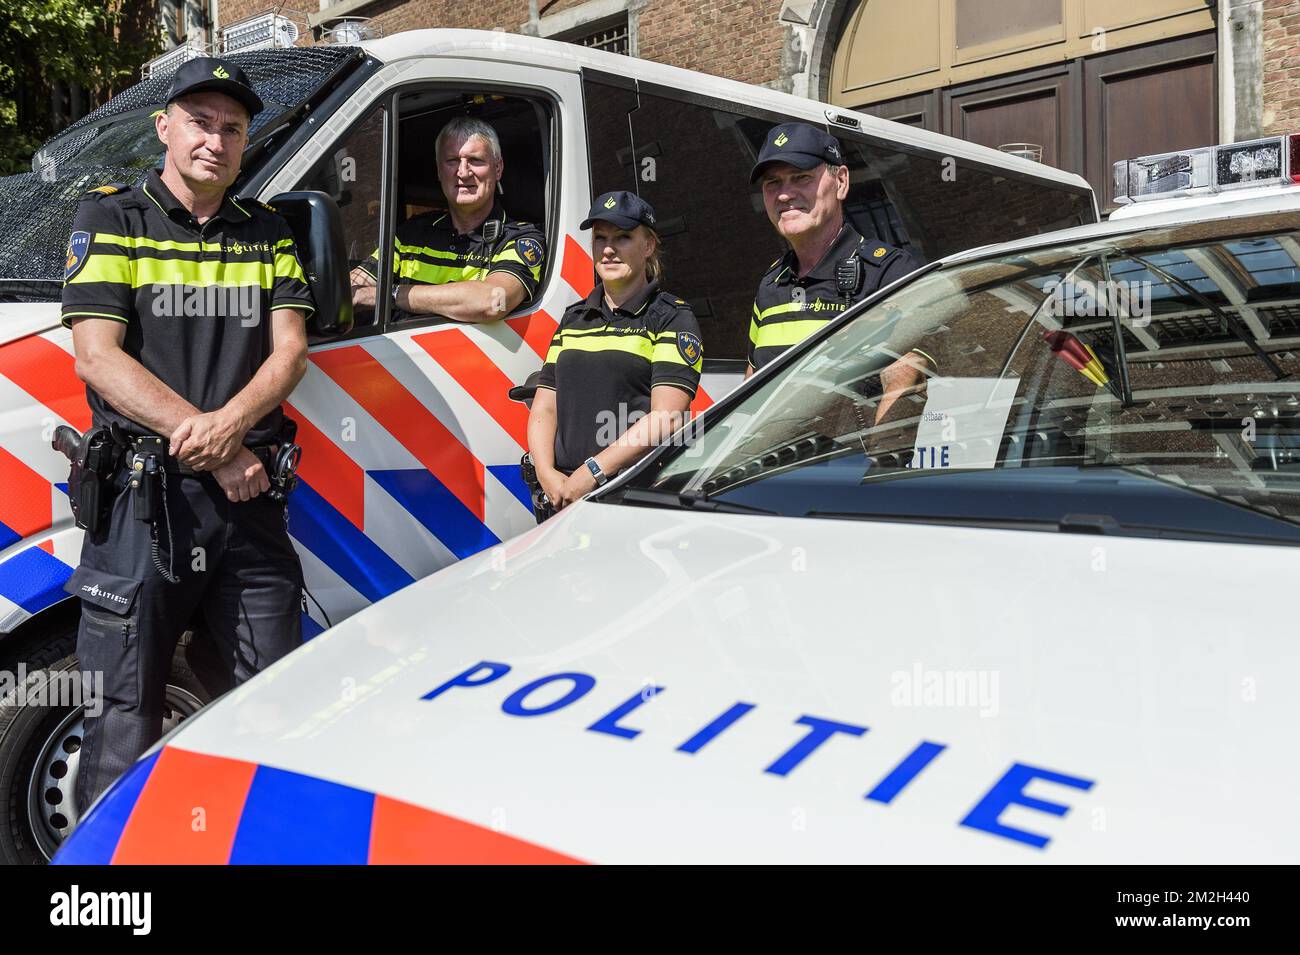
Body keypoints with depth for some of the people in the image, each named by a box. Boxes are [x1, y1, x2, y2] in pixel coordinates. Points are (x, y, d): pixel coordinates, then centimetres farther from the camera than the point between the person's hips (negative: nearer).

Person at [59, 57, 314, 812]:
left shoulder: (268, 232, 15)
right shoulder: (111, 221, 5)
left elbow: (290, 351, 6)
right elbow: (98, 358, -6)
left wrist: (227, 424, -15)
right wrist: (213, 451, -12)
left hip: (249, 495, 3)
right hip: (142, 495, -3)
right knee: (126, 715, 2)